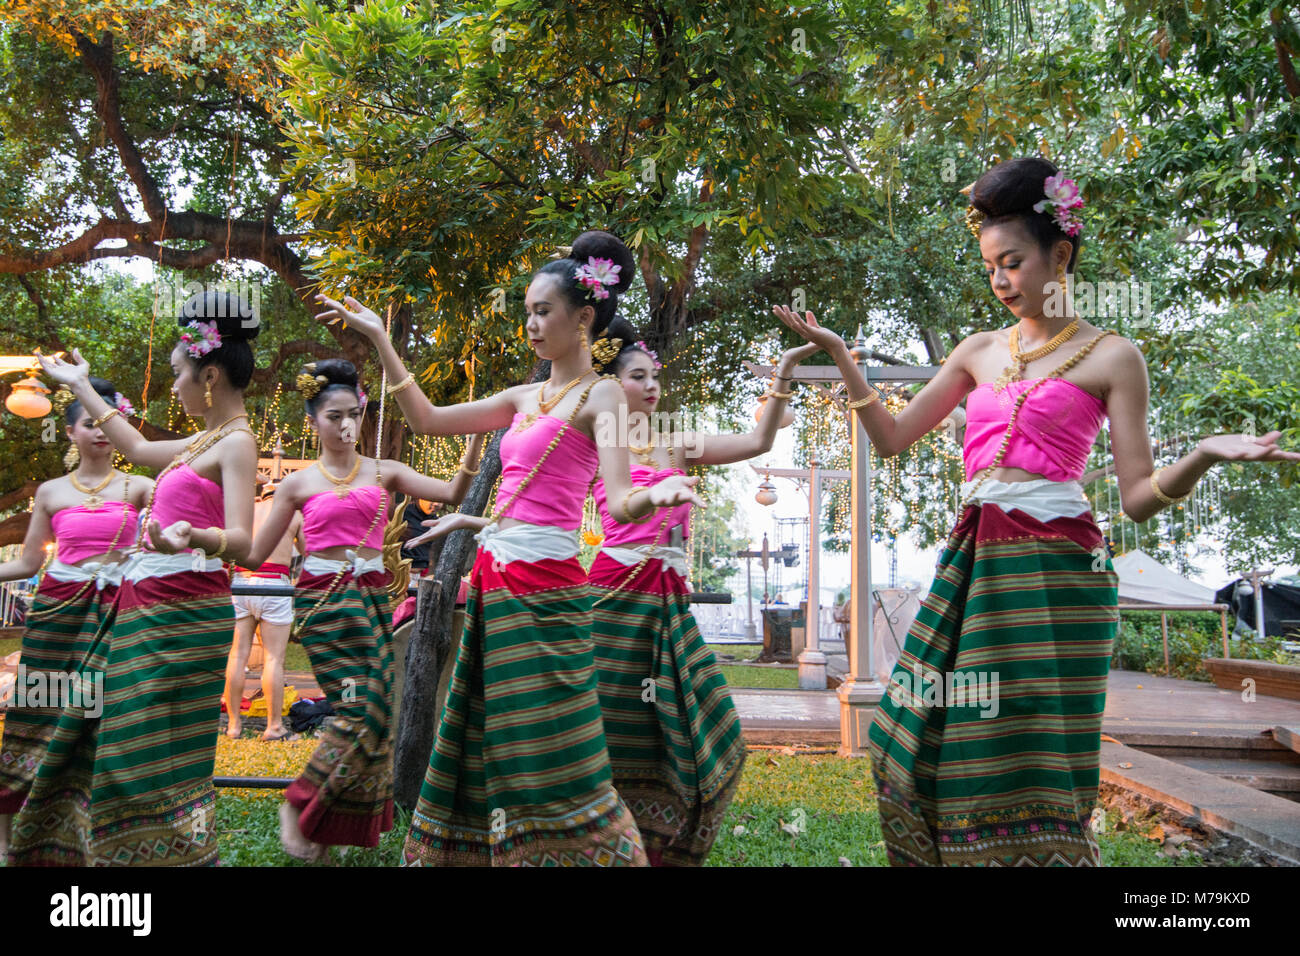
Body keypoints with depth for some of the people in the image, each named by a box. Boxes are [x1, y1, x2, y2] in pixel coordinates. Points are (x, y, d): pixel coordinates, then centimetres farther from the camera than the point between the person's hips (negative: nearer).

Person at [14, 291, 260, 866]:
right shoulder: (204, 441, 18)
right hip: (143, 605, 10)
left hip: (181, 613, -10)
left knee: (154, 756, -9)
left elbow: (241, 542, -21)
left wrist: (190, 537, -42)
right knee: (93, 733, 14)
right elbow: (139, 448, 36)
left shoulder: (236, 443, -10)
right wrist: (81, 387, 44)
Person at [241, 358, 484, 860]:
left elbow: (451, 492, -3)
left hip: (373, 598, 3)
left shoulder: (384, 473, 9)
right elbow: (255, 553, 10)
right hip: (323, 599, -3)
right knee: (360, 709, -13)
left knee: (375, 708, 1)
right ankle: (298, 805, 7)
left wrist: (475, 442, -16)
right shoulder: (299, 483, 6)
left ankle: (354, 825, 20)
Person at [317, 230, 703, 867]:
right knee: (482, 740, 13)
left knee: (546, 758, -7)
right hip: (494, 581, 8)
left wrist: (661, 494, -40)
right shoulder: (525, 399, 17)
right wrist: (378, 338, 25)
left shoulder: (601, 396, -4)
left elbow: (621, 502, -16)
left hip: (542, 587, -8)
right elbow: (428, 420, 23)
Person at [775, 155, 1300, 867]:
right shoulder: (979, 351, 16)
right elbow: (892, 438, 15)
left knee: (1028, 765, -6)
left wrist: (1204, 454, -20)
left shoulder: (1111, 356, 3)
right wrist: (839, 354, 10)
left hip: (1053, 569, -5)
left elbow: (1139, 497, -1)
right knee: (921, 741, 6)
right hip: (972, 563, 5)